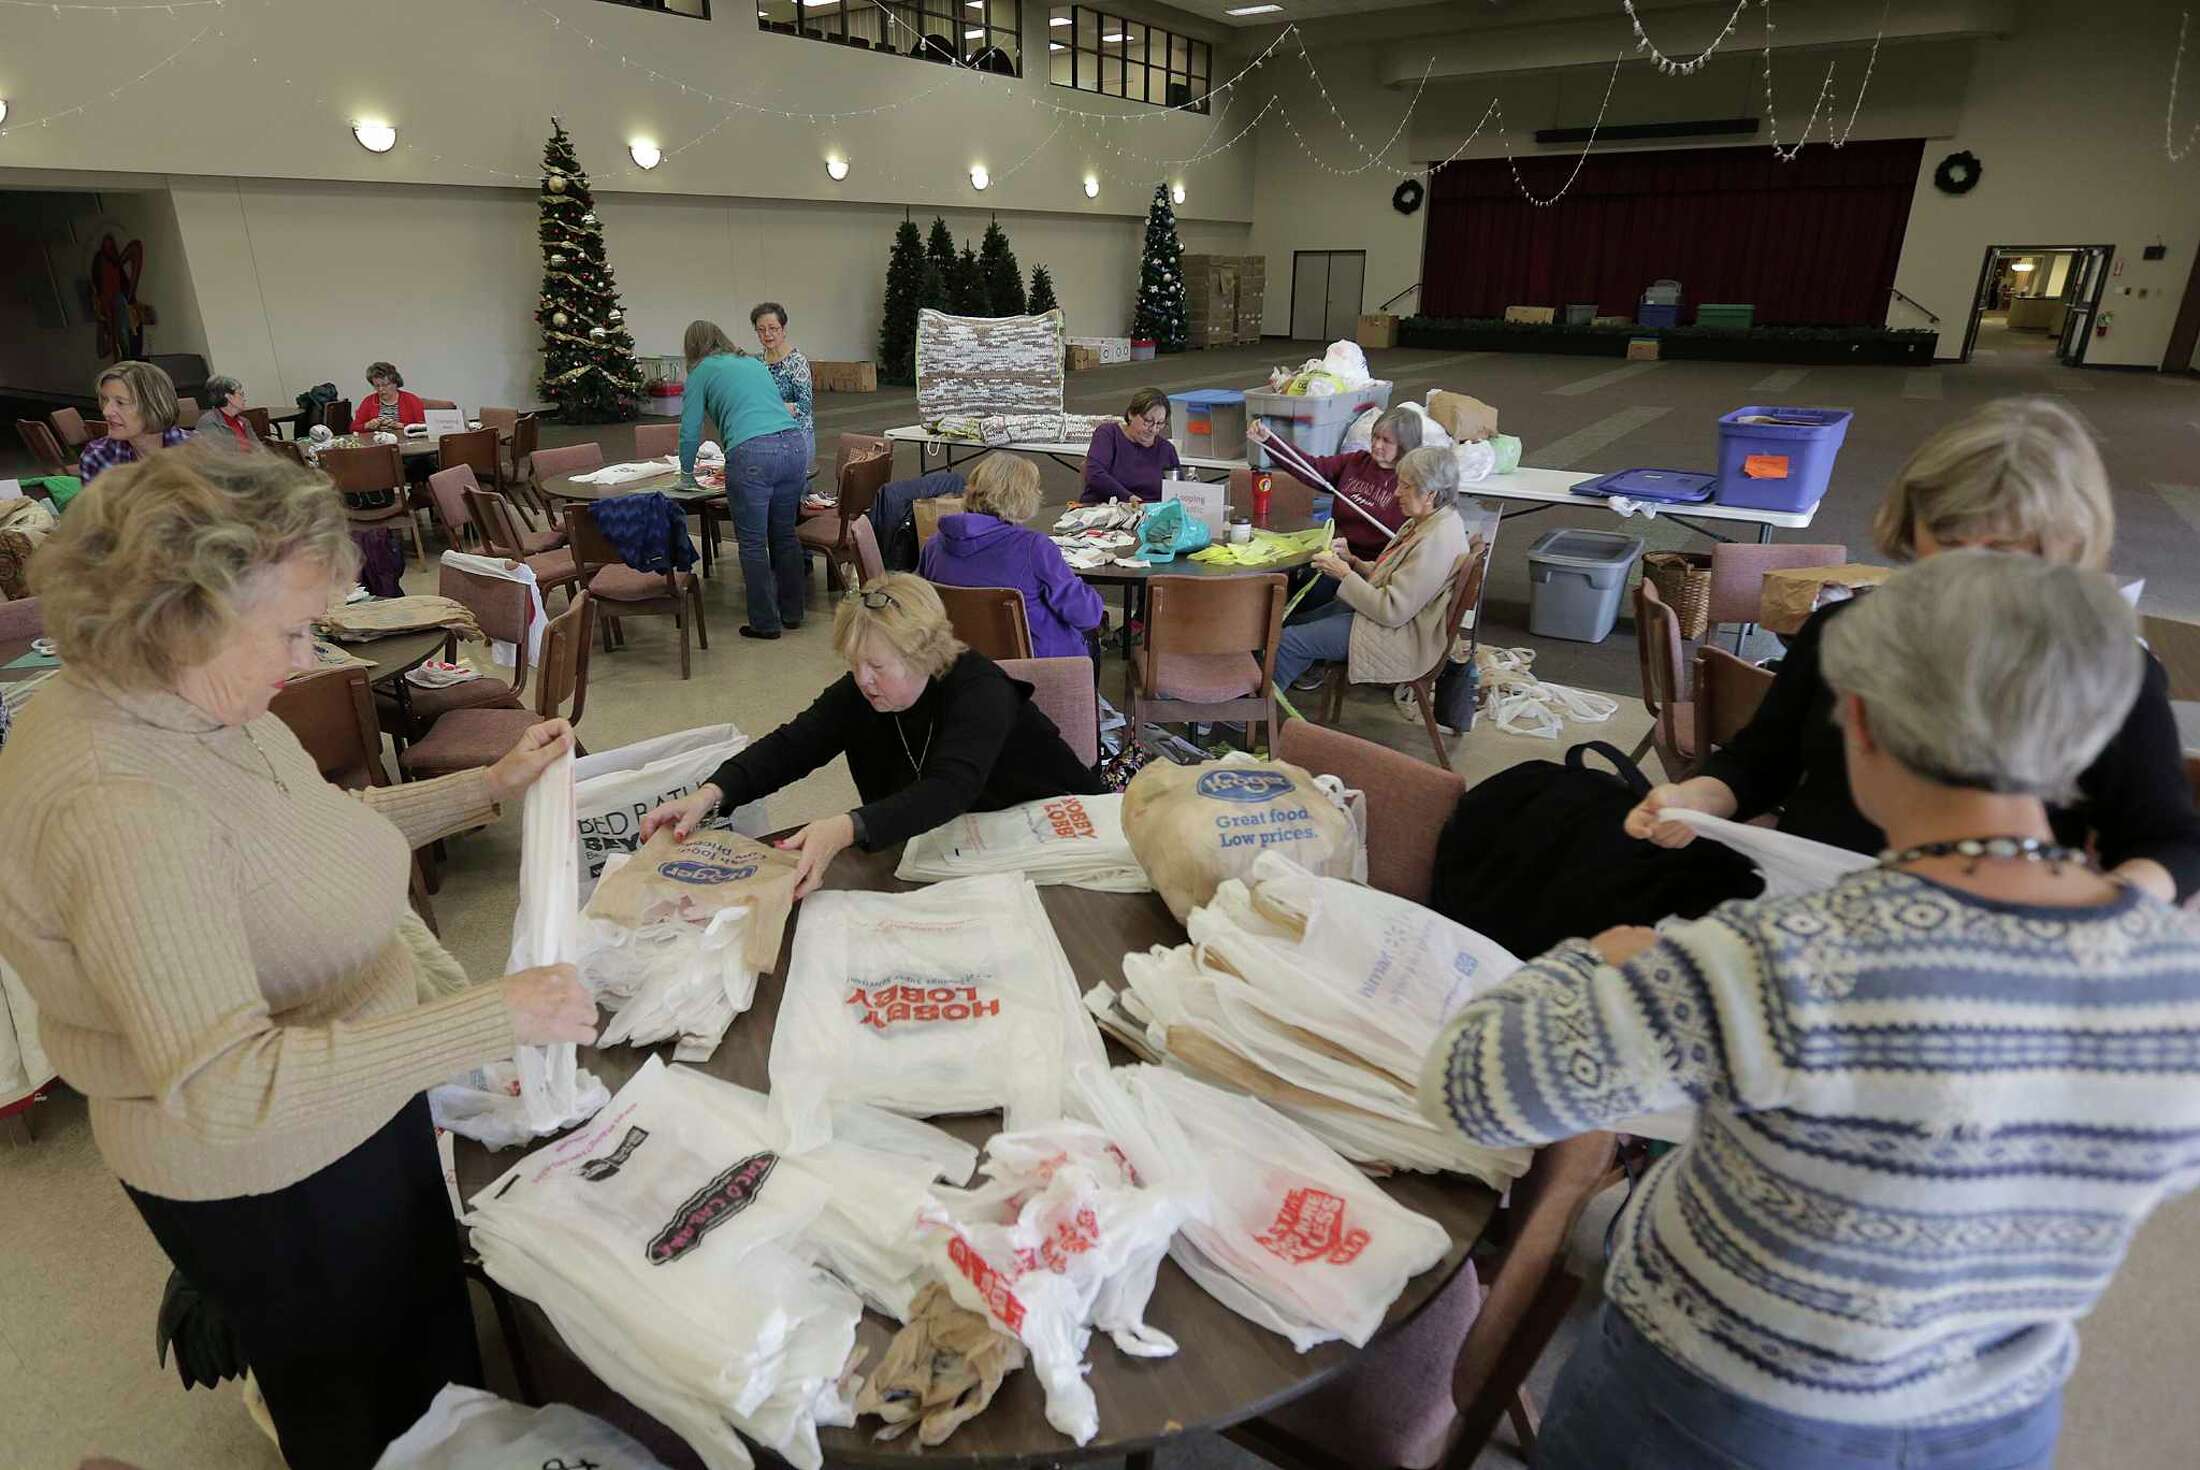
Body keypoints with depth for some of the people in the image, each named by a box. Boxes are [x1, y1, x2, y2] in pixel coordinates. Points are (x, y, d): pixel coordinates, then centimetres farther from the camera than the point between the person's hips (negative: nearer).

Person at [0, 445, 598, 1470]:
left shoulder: (187, 703, -7)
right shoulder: (117, 807, -35)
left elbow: (315, 831, 10)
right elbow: (225, 1085, -37)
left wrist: (488, 788, 2)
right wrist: (496, 1017, -39)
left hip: (352, 1106, 8)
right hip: (267, 1172, -8)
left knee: (429, 1334, 31)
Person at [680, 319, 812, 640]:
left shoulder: (702, 371, 13)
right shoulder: (754, 363, 29)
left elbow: (690, 430, 11)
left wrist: (687, 471, 29)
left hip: (752, 454, -6)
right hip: (795, 445, 6)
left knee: (753, 543, 5)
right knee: (785, 535, 17)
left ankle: (765, 623, 11)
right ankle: (792, 613, 26)